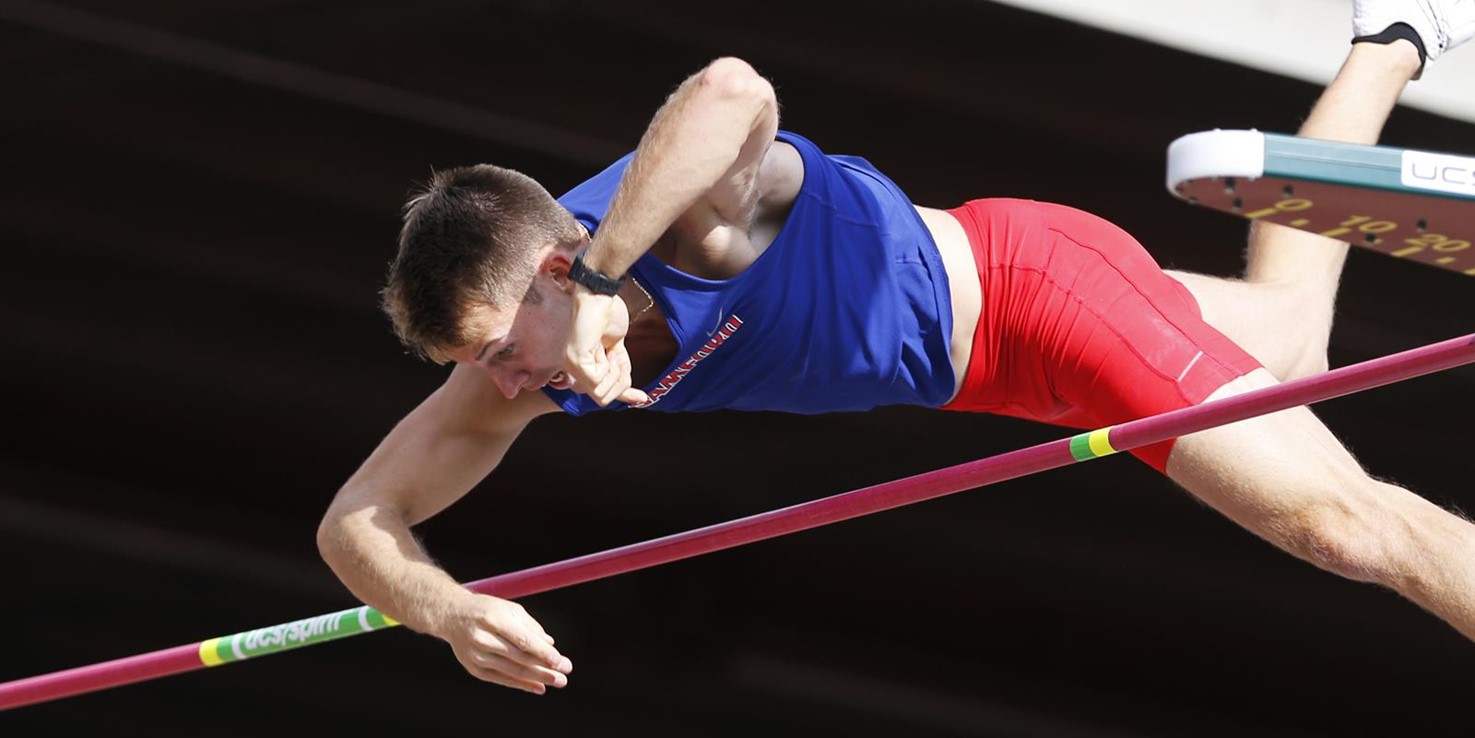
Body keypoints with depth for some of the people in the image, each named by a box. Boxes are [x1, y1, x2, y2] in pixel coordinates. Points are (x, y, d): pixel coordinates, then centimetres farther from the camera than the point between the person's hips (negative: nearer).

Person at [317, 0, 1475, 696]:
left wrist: (599, 277, -59)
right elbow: (358, 519, -21)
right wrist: (449, 613, -42)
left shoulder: (683, 206, -39)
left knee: (1338, 521, -14)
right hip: (978, 378, 8)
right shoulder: (515, 375, -18)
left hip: (1034, 284, -8)